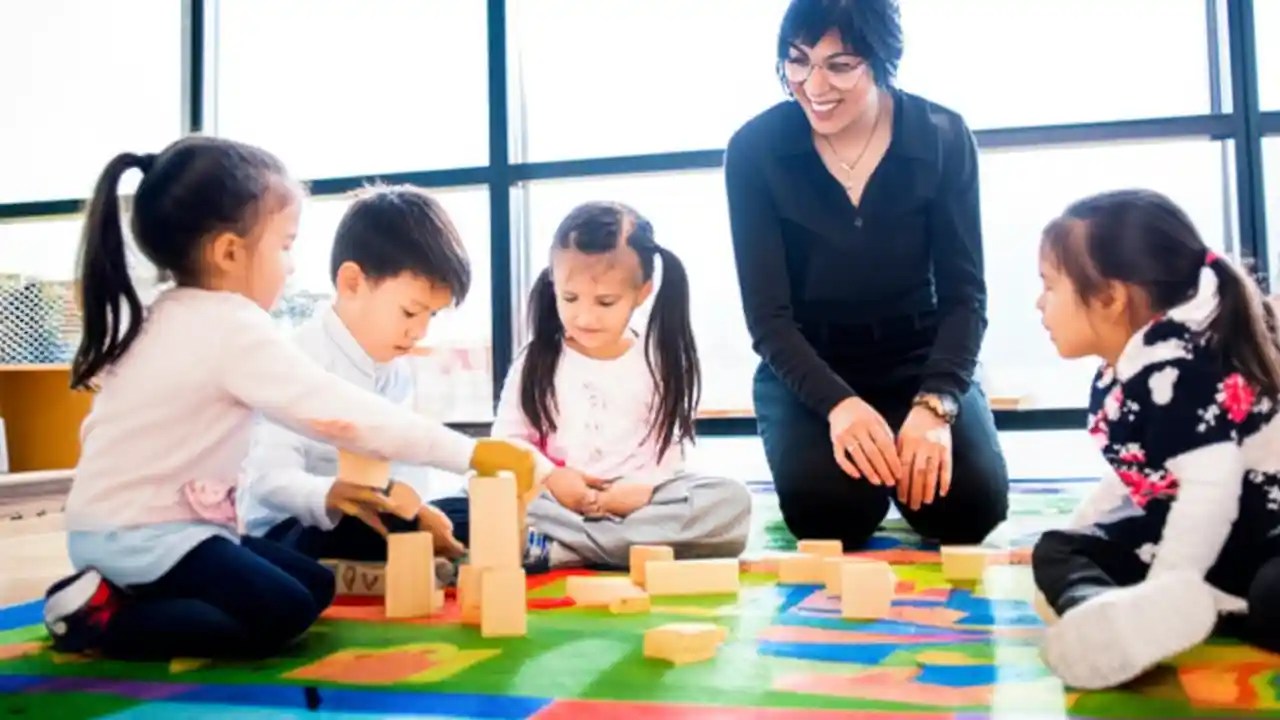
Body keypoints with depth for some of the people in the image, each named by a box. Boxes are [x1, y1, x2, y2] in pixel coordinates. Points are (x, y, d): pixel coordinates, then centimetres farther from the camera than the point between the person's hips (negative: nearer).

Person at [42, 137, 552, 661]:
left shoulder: (169, 318, 10)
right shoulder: (232, 328, -21)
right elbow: (340, 412, -24)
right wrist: (472, 453, -21)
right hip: (138, 535, -10)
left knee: (315, 584, 7)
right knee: (283, 613, -21)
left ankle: (127, 593, 8)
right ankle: (102, 616, -9)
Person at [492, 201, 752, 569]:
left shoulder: (657, 363, 4)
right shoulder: (536, 362, 4)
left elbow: (669, 445, 4)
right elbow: (506, 442, 3)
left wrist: (646, 484, -16)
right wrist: (548, 477, -14)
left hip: (636, 499, 1)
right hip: (555, 497, -1)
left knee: (732, 500, -25)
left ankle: (566, 548, -29)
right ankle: (641, 544, -32)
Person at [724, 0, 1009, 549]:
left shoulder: (943, 137, -10)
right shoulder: (755, 149, -13)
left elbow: (964, 295, -8)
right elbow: (768, 317, -14)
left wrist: (934, 402, -25)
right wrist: (837, 402, -30)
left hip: (918, 355, 1)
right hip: (806, 365, -1)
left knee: (970, 505, -20)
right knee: (829, 514, -24)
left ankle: (906, 456, 14)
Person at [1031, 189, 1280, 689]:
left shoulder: (1177, 369, -24)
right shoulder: (1116, 378, 4)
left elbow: (1211, 490, -31)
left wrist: (1161, 594, -30)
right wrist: (1072, 530, 23)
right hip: (1187, 538, 10)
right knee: (1056, 548, -4)